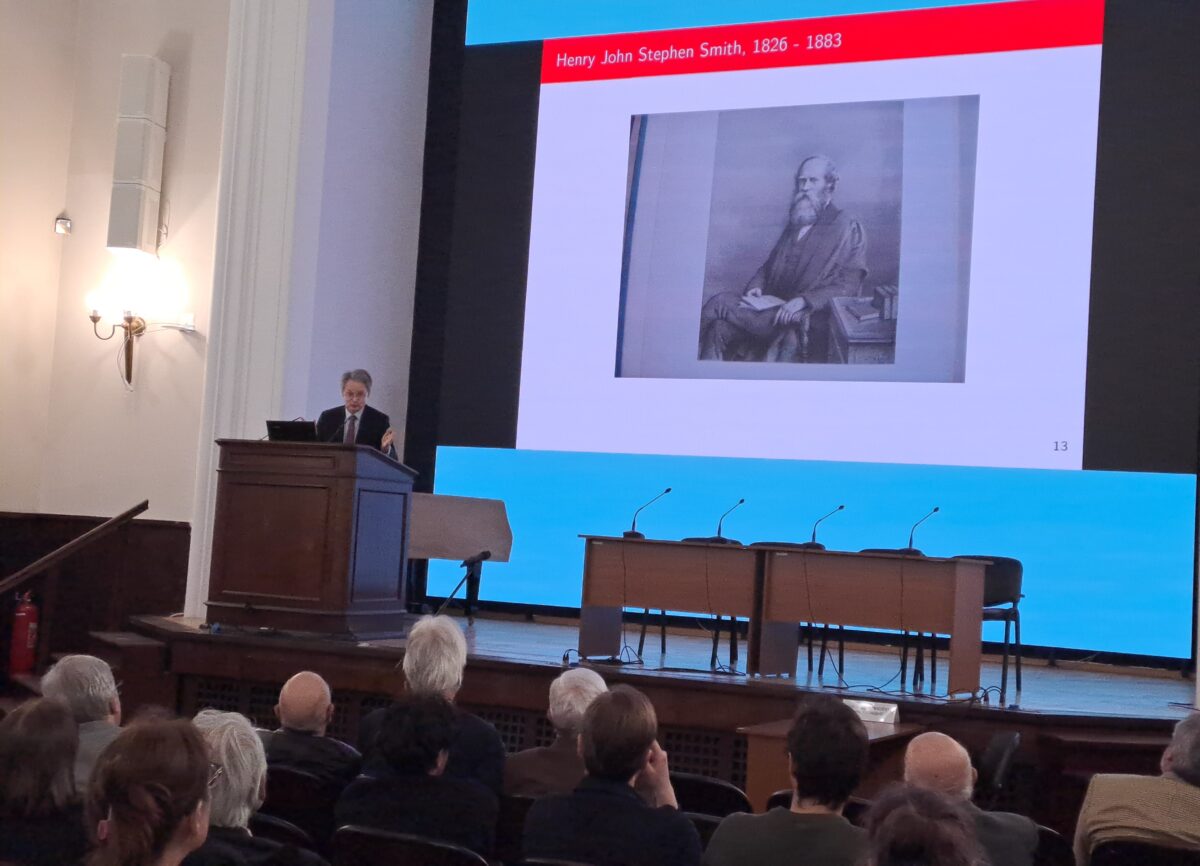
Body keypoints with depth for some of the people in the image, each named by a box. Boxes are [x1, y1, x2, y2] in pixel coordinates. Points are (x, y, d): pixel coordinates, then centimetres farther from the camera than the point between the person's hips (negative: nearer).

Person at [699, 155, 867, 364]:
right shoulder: (795, 223, 23)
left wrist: (803, 301, -20)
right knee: (720, 328, -23)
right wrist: (755, 286, 4)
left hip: (809, 319, -6)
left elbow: (847, 286, -7)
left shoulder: (848, 228, 2)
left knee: (720, 304, -23)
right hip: (773, 305, 6)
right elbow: (768, 266, 27)